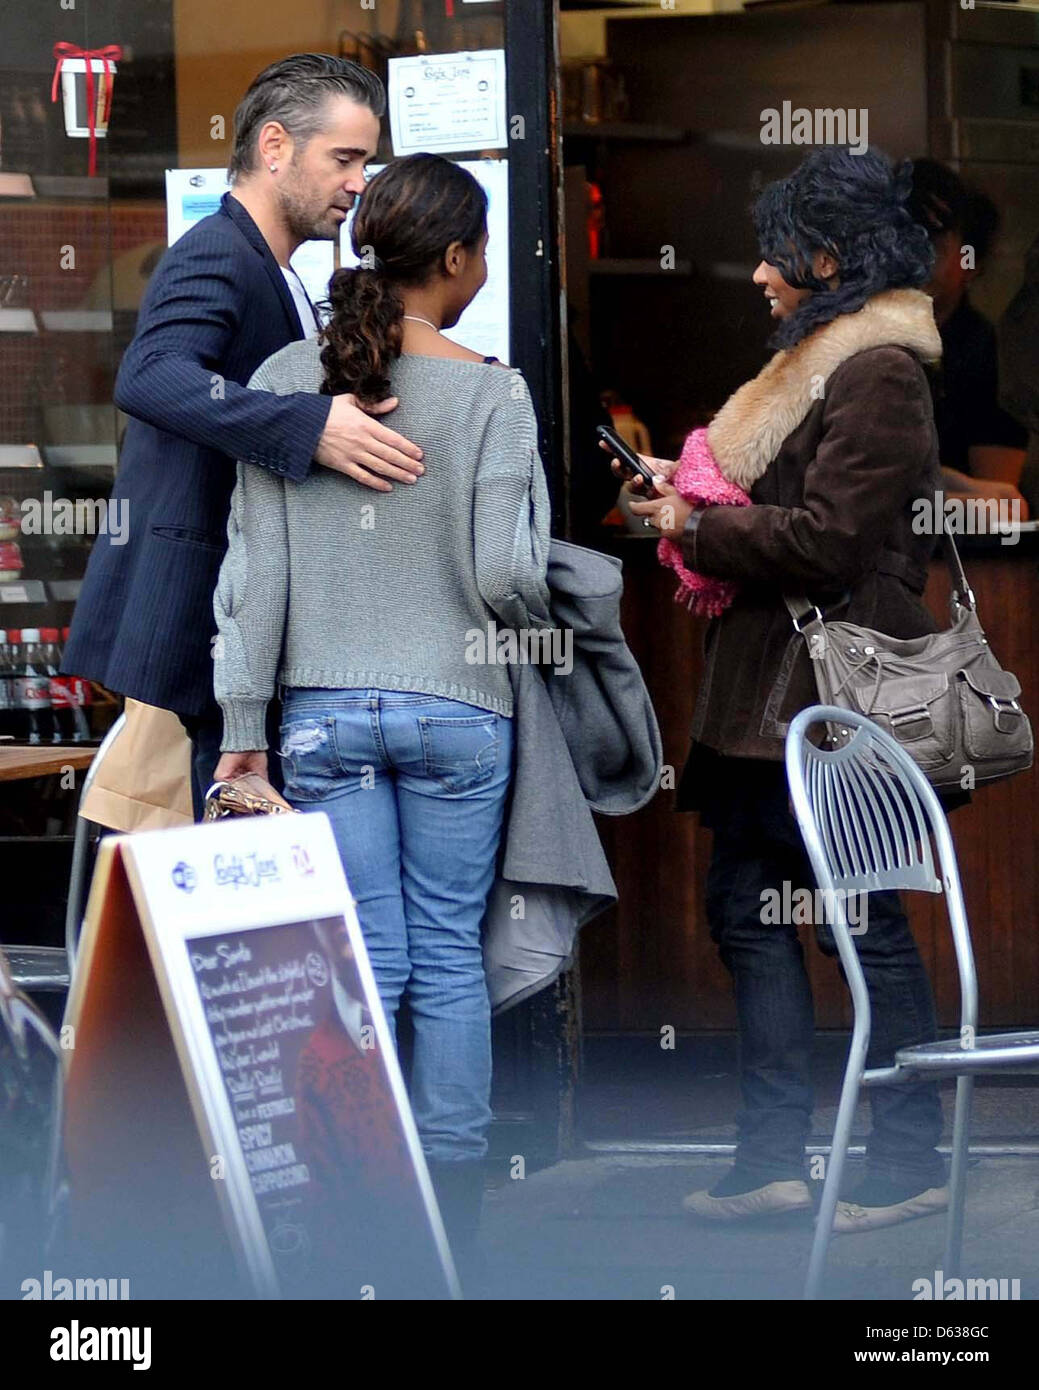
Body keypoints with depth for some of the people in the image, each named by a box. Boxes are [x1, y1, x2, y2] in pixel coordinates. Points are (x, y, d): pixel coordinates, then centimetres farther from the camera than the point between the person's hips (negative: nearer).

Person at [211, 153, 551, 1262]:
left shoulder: (284, 380, 0)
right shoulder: (490, 393, -7)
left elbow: (253, 566, -1)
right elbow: (507, 577, -10)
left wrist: (242, 725, 3)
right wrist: (543, 609, 13)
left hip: (323, 711, 2)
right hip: (457, 708, -2)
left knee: (366, 960, 5)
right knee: (450, 958, 7)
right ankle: (452, 1203, 11)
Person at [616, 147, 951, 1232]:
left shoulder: (877, 374, -14)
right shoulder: (822, 360, 19)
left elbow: (828, 540, -19)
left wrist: (697, 529, -9)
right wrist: (694, 498, 9)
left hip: (829, 695, -11)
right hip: (767, 694, 11)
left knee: (861, 920, -4)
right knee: (745, 903, 9)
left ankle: (909, 1160, 5)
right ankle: (773, 1155, 13)